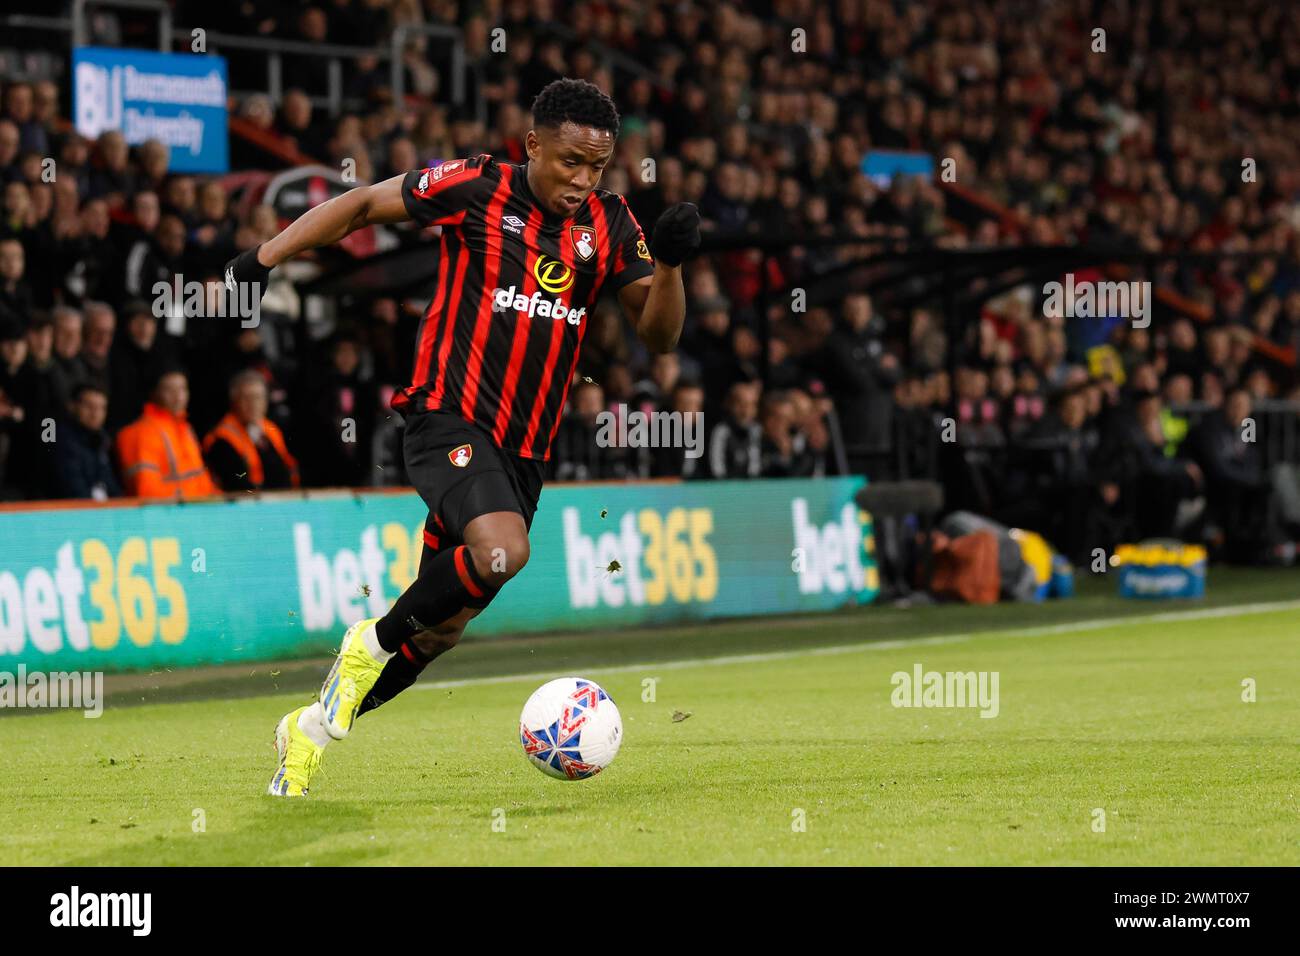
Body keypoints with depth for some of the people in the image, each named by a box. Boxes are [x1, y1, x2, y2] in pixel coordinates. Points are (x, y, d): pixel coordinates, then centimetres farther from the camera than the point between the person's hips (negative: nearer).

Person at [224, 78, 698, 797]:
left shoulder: (608, 225, 5)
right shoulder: (476, 189, -7)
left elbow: (658, 336, 4)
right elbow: (365, 204, 4)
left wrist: (669, 261, -14)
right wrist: (264, 259, -2)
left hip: (523, 452, 6)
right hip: (448, 418, -6)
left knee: (442, 627, 10)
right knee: (501, 550, -33)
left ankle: (312, 728, 30)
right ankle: (374, 643, -8)